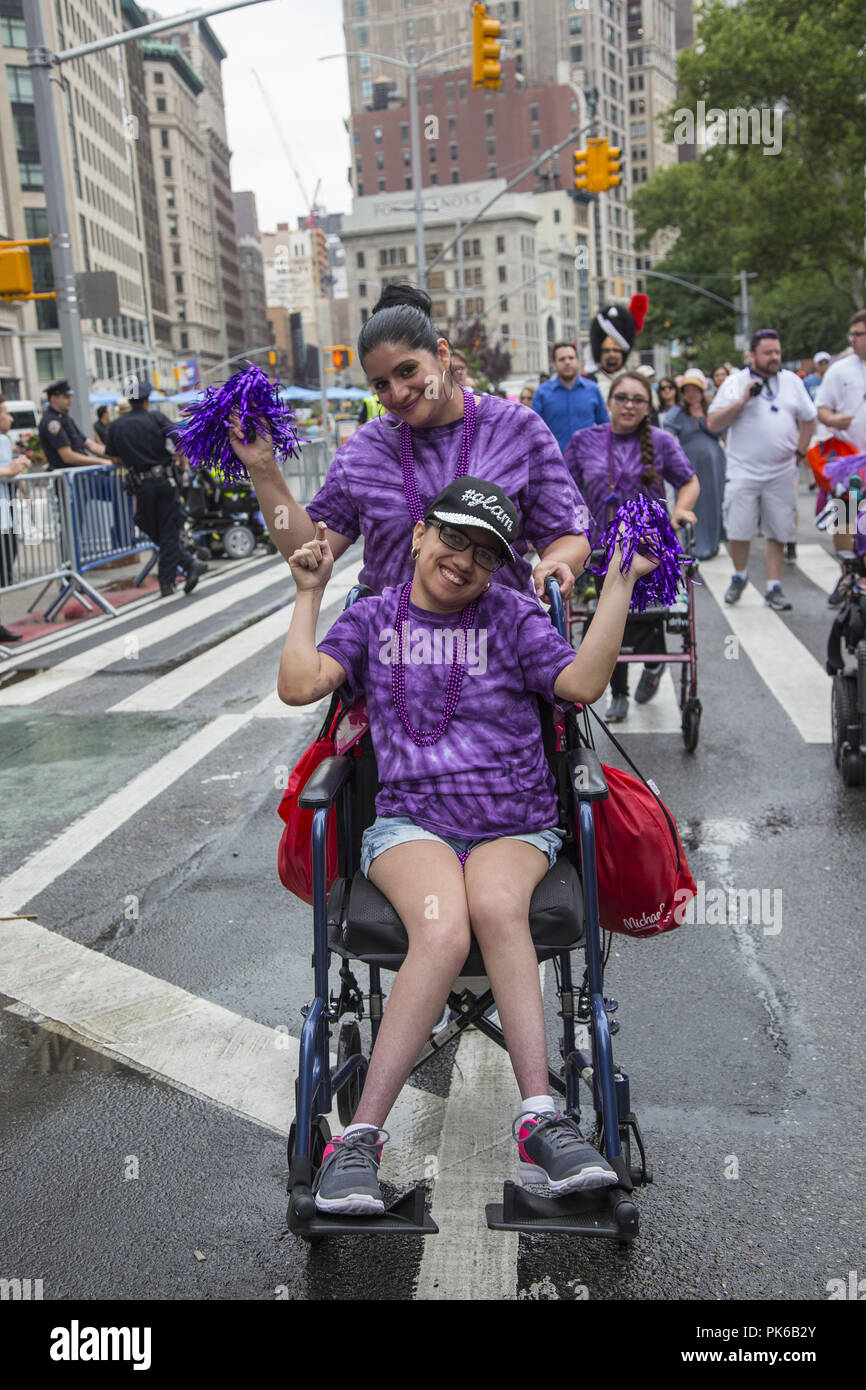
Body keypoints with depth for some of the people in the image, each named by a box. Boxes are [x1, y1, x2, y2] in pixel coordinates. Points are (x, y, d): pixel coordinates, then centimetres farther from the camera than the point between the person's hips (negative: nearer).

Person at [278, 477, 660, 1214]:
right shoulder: (374, 617, 14)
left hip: (515, 825, 1)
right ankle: (361, 1141, -28)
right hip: (410, 822, 0)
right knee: (443, 928, -32)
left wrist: (620, 583, -6)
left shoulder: (513, 615, 11)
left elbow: (583, 682, -5)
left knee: (496, 905, -35)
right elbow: (299, 686, -1)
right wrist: (309, 594, 6)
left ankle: (540, 1120, -32)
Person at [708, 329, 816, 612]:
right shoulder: (735, 382, 1)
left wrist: (799, 452, 8)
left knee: (777, 533, 3)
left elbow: (808, 419, 19)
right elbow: (713, 424, -6)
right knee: (738, 531, -4)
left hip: (782, 474, 3)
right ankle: (739, 576, 21)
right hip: (743, 472, -2)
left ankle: (773, 588, 10)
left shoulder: (792, 381, 10)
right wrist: (743, 401, -15)